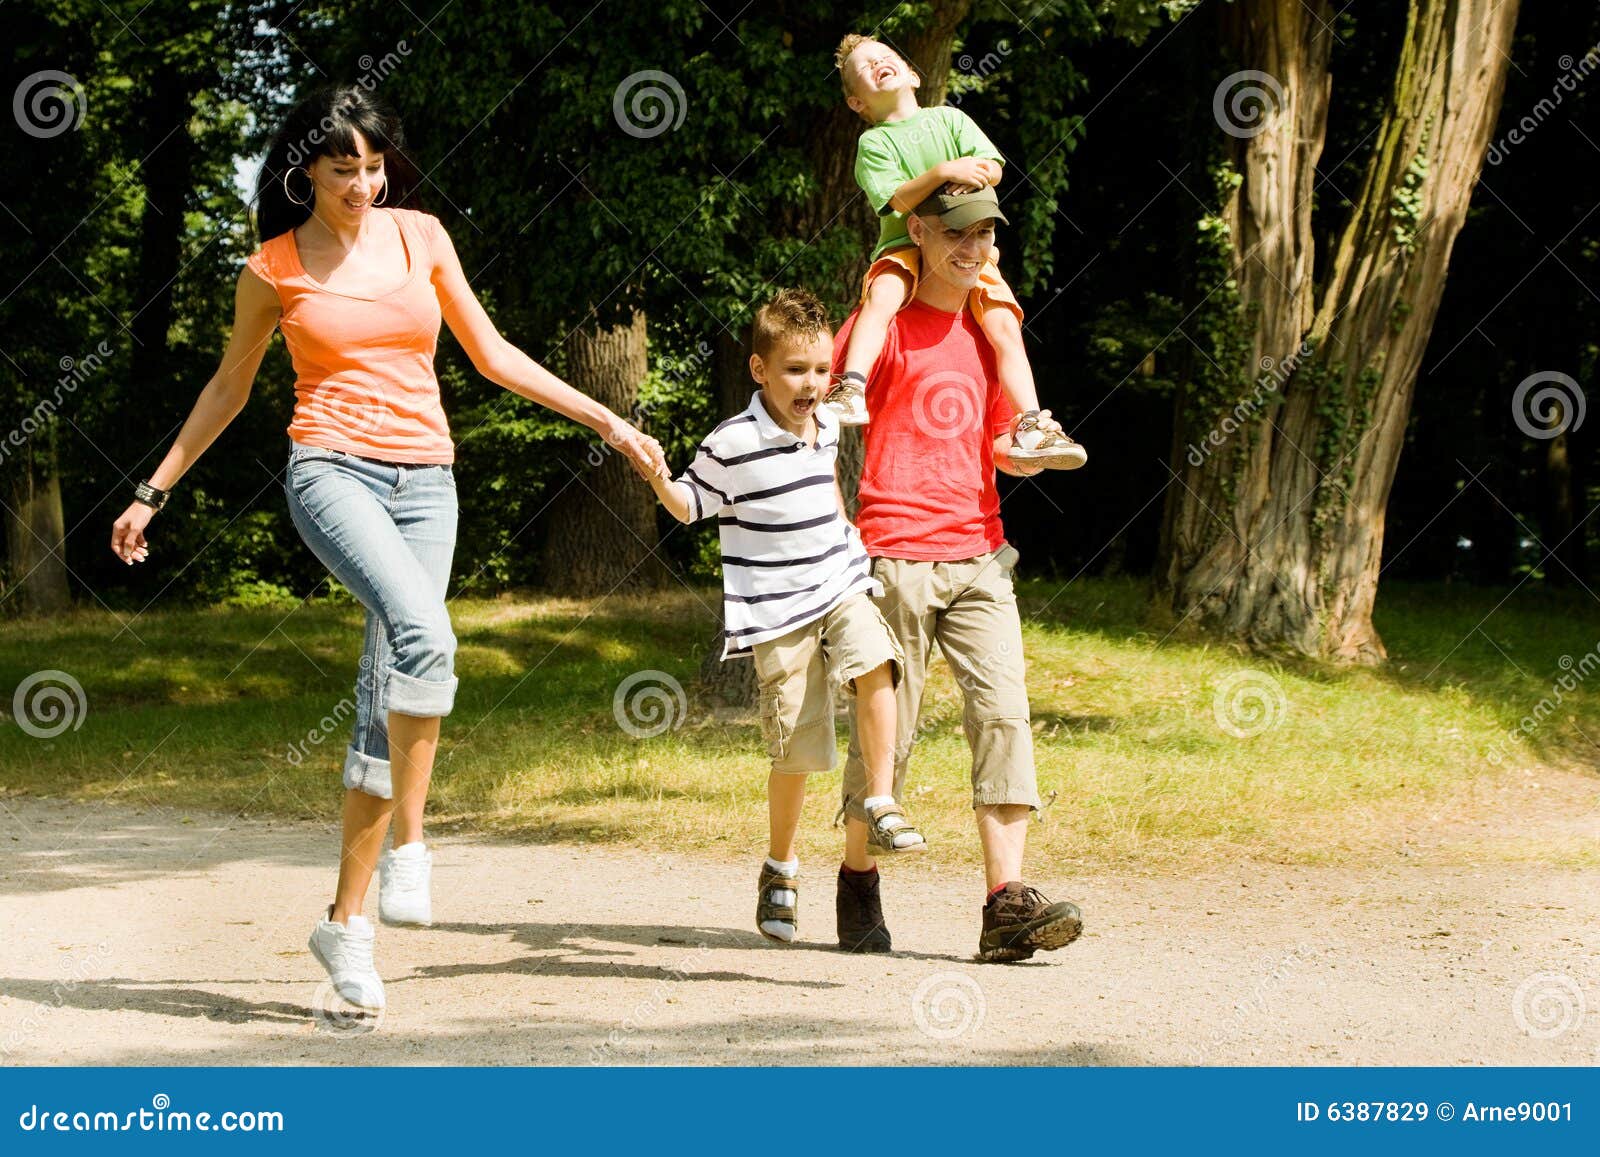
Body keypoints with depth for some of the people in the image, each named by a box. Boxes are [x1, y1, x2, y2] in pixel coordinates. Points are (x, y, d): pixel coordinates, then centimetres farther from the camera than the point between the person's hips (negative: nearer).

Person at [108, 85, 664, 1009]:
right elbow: (229, 388, 15)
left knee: (390, 704, -2)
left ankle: (347, 919, 6)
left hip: (425, 482, 3)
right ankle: (409, 848, -22)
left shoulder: (420, 237, 8)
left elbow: (493, 355, 14)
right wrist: (154, 492, 16)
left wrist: (608, 422, 10)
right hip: (333, 472, -3)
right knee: (424, 633, -31)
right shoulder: (275, 268, 3)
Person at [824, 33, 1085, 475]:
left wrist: (970, 175, -18)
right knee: (881, 297, -34)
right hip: (904, 244, -2)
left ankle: (1031, 428, -19)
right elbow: (899, 199, -12)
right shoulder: (873, 143, 4)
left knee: (1004, 325, -17)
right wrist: (943, 173, -25)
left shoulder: (949, 118, 14)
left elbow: (993, 168, 3)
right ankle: (851, 392, -43)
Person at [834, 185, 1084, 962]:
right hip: (893, 555, -5)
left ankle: (1007, 905, -13)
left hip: (977, 555, 5)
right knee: (887, 726, -1)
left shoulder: (990, 330, 16)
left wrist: (1027, 451, 1)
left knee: (1003, 714, -8)